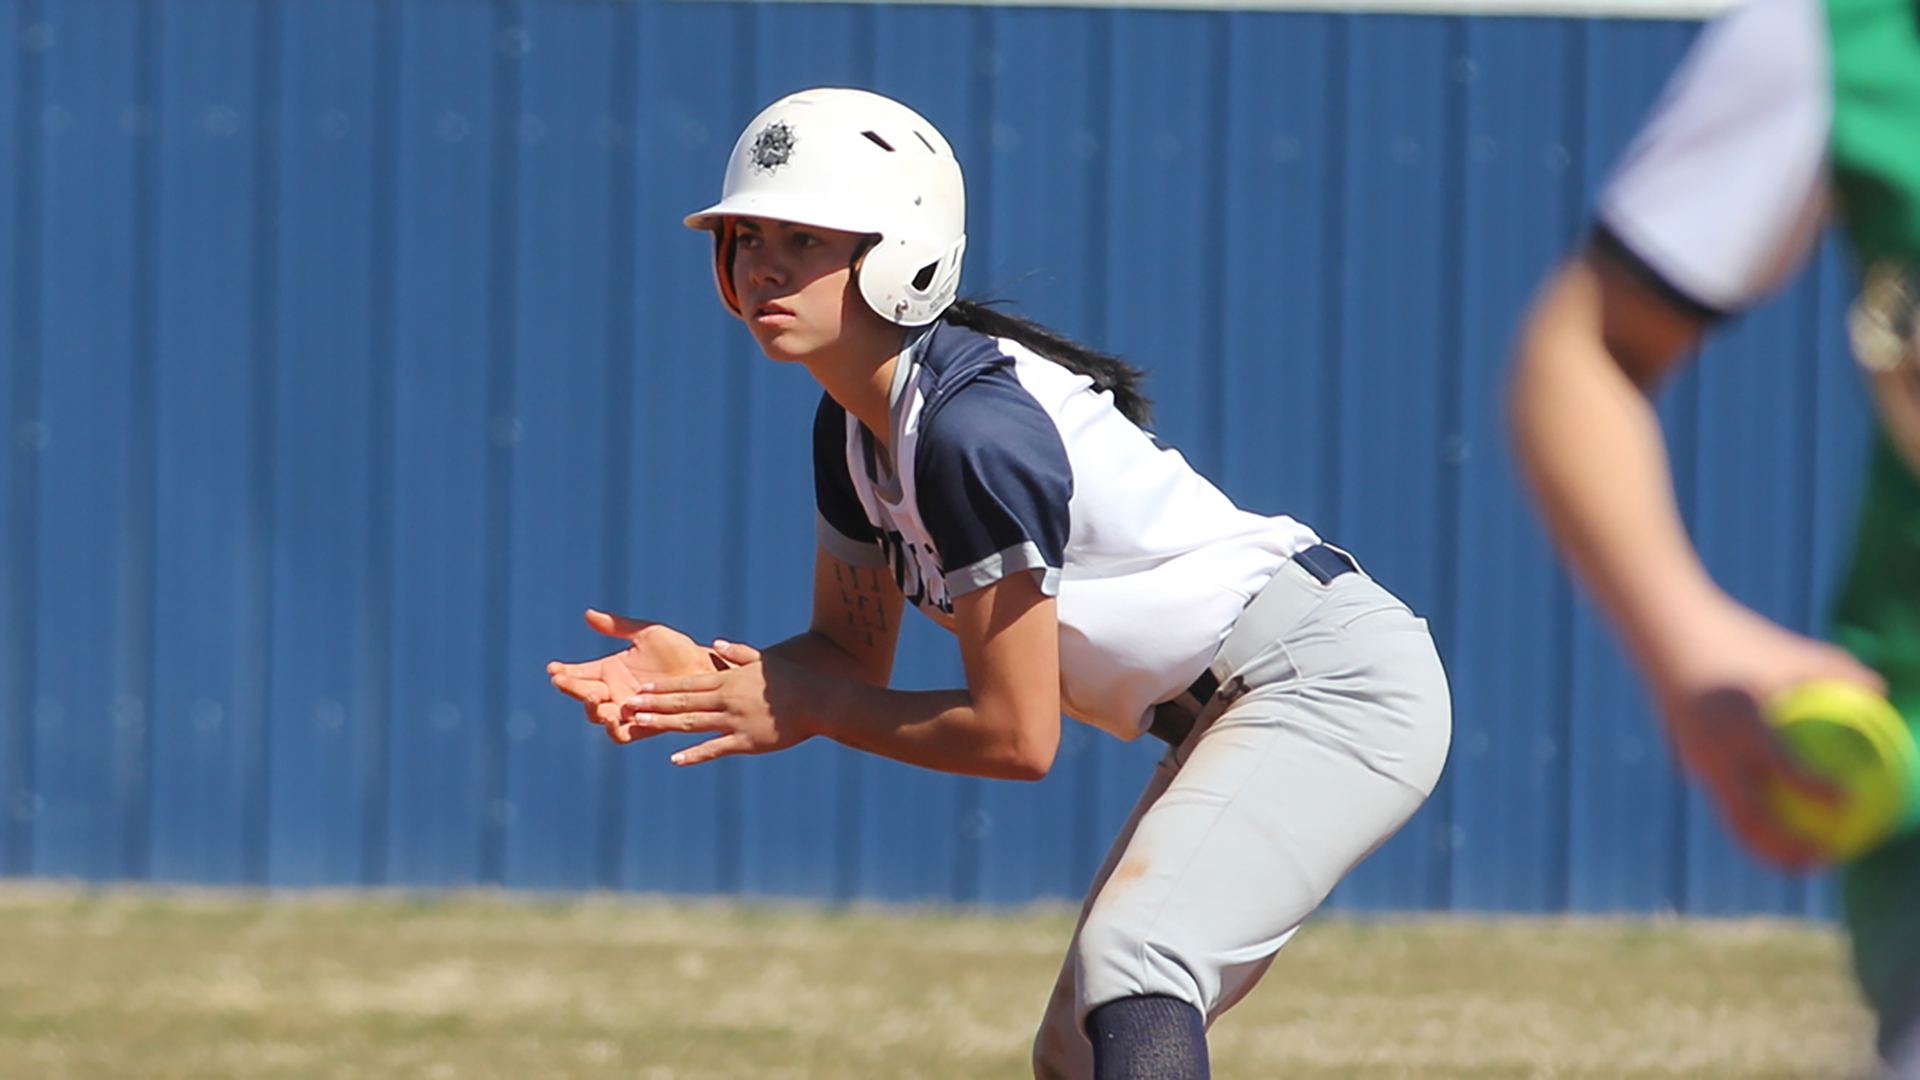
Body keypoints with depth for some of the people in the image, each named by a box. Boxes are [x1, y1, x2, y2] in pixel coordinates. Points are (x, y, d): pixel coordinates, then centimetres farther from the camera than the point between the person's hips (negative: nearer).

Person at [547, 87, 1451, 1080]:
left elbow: (1016, 735, -22)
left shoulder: (976, 429, -25)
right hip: (1233, 717, 11)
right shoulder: (855, 426, 4)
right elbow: (851, 653, 14)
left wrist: (803, 711, -11)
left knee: (1129, 963, -32)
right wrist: (702, 676, -6)